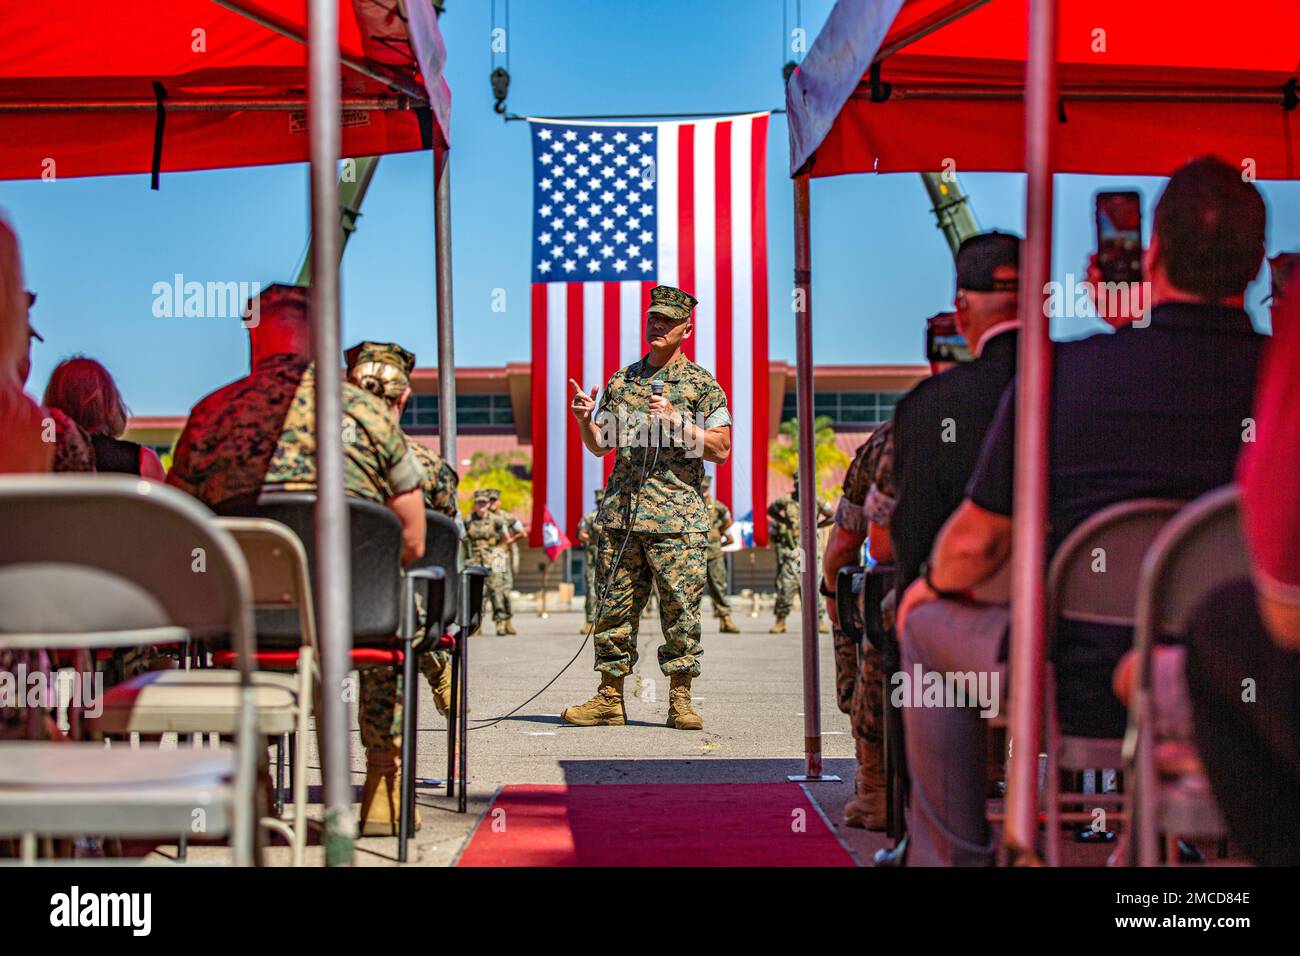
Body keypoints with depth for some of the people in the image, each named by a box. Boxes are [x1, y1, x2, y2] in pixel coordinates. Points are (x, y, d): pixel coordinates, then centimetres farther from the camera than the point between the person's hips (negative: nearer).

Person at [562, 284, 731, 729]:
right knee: (616, 606, 4)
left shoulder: (702, 384, 3)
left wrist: (676, 420, -14)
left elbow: (720, 449, -4)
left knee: (679, 608, -4)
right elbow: (600, 445, 20)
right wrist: (584, 420, 0)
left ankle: (680, 700, 3)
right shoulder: (621, 381, 16)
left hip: (677, 516, -4)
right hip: (621, 512, 4)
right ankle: (610, 697, 9)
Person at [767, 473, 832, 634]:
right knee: (786, 585, -3)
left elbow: (833, 517, 9)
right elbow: (770, 510, 21)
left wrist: (816, 525, 2)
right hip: (789, 549, 0)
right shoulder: (786, 500, 4)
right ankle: (780, 621, 6)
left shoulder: (816, 502, 3)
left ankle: (820, 620, 5)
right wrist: (782, 521, 7)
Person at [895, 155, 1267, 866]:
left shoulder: (1060, 372, -13)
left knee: (928, 625, 26)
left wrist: (931, 584, 20)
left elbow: (975, 545, -3)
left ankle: (951, 857, 34)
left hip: (1082, 690, -3)